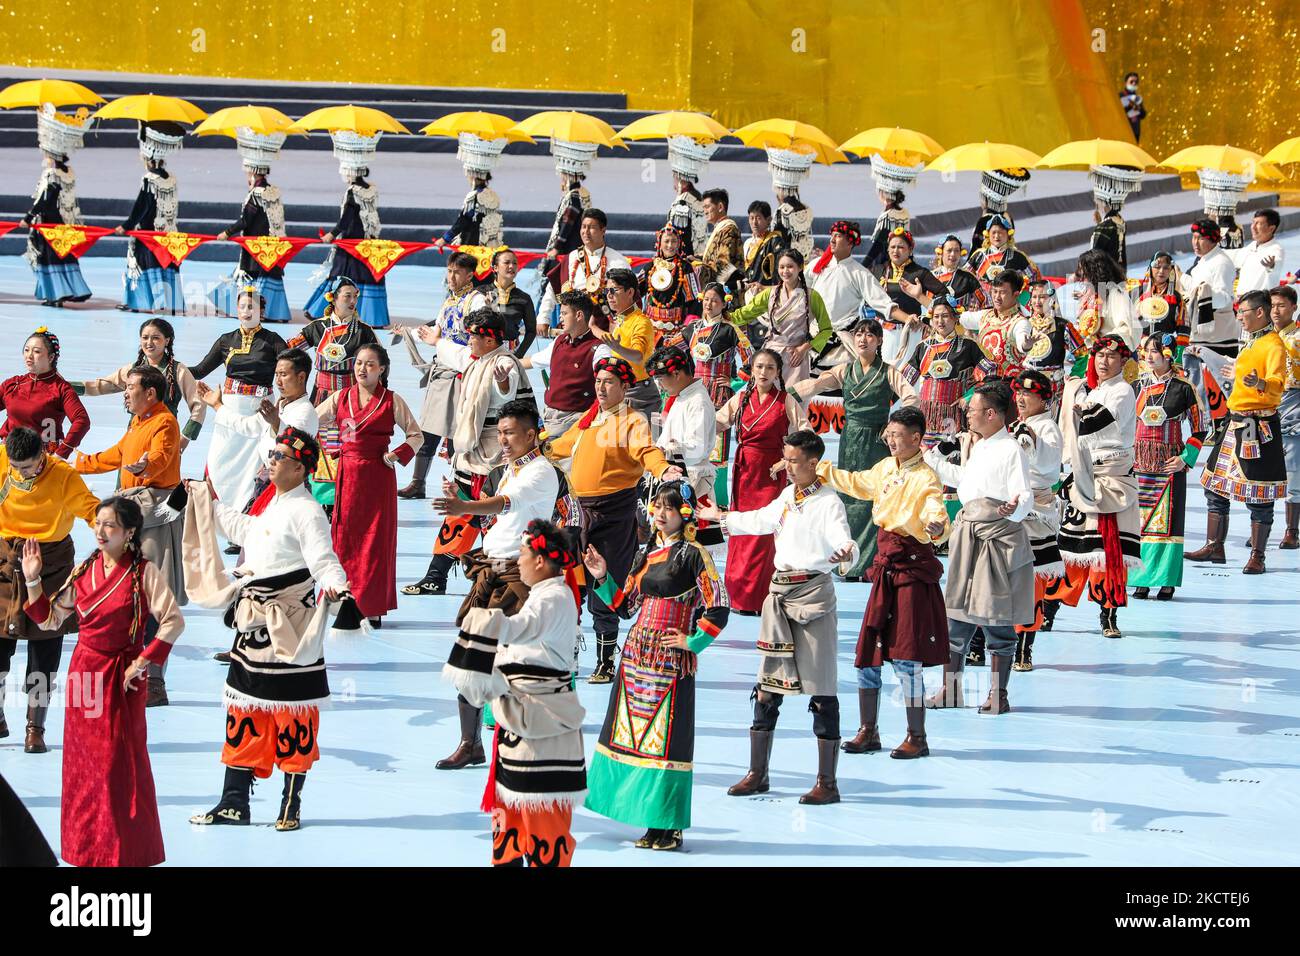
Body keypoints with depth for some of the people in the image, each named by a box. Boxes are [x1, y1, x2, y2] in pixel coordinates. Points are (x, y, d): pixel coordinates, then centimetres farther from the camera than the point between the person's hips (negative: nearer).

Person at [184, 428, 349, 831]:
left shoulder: (305, 511, -15)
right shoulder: (274, 505, 14)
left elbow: (323, 559, -24)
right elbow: (246, 530, 33)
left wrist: (334, 585, -46)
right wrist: (208, 503, 44)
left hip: (288, 630, -10)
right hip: (254, 624, 10)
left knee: (292, 714, -1)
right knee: (243, 709, 11)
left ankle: (291, 805, 9)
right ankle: (234, 804, 17)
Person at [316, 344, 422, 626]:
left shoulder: (392, 401, -2)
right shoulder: (341, 398, 6)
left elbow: (416, 435, 4)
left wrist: (398, 455, -11)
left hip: (377, 476, -3)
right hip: (346, 474, 3)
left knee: (374, 541, 1)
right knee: (343, 538, 6)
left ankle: (371, 609, 7)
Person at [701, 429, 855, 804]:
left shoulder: (828, 503, -12)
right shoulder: (788, 495, 12)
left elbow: (844, 541, -27)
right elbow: (762, 521, 29)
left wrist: (846, 553, -50)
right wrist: (720, 517, 39)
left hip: (812, 593, -8)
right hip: (779, 591, 8)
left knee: (820, 688, -5)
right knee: (767, 685, 10)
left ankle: (827, 782, 1)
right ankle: (757, 773, 19)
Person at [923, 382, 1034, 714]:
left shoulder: (1011, 450, -12)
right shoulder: (977, 446, 14)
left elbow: (1025, 496, -18)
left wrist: (1015, 508, -40)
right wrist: (931, 459, 36)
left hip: (999, 538, -8)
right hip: (966, 536, 8)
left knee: (997, 620, -1)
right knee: (955, 614, 9)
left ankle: (998, 695, 8)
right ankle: (950, 690, 18)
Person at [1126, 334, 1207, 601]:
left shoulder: (1183, 388, -3)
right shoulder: (1139, 386, 10)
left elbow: (1200, 429, 1)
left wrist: (1185, 459, -8)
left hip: (1169, 464, -4)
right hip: (1139, 463, 4)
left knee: (1167, 520, -4)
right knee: (1138, 520, 2)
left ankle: (1167, 582, 1)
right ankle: (1142, 581, 8)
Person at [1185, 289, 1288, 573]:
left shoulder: (1273, 345, -12)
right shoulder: (1250, 343, 15)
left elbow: (1278, 382, -28)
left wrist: (1260, 384, -46)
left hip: (1259, 426, -9)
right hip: (1235, 422, 9)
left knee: (1258, 496, -4)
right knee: (1215, 486, 11)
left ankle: (1257, 557, 2)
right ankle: (1214, 547, 19)